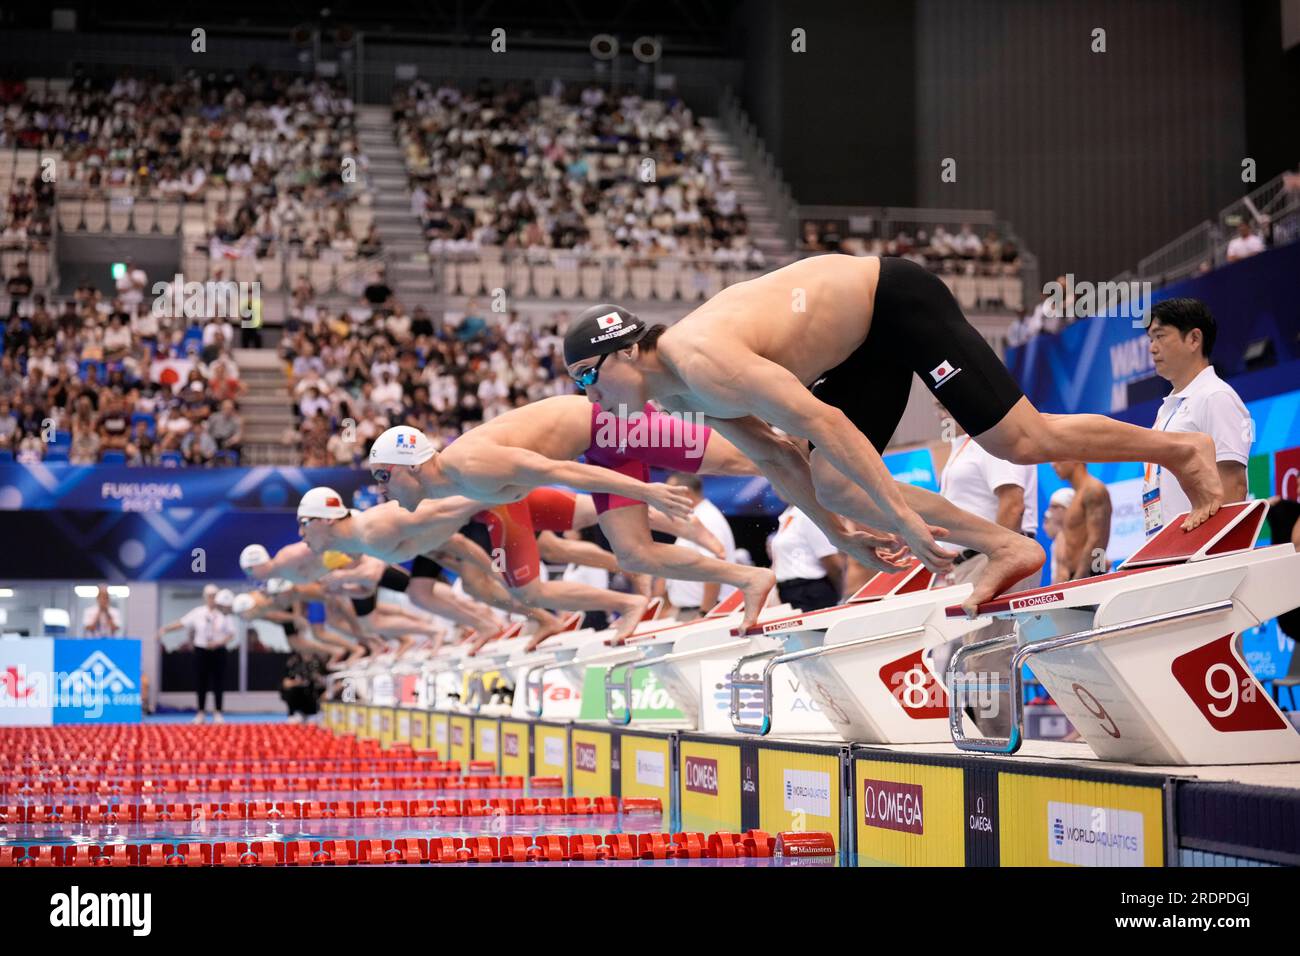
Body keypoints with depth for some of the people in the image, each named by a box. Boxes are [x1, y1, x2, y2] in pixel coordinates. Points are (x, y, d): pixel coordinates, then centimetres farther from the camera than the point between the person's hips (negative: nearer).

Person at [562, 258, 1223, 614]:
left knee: (1019, 441, -10)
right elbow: (774, 460, 13)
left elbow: (816, 421, -35)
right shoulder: (680, 396, 2)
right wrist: (845, 538, 14)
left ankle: (1181, 450, 7)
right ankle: (1006, 548, 2)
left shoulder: (700, 357, -28)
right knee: (835, 486, -1)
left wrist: (901, 515, -35)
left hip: (896, 301, -9)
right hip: (864, 348, 9)